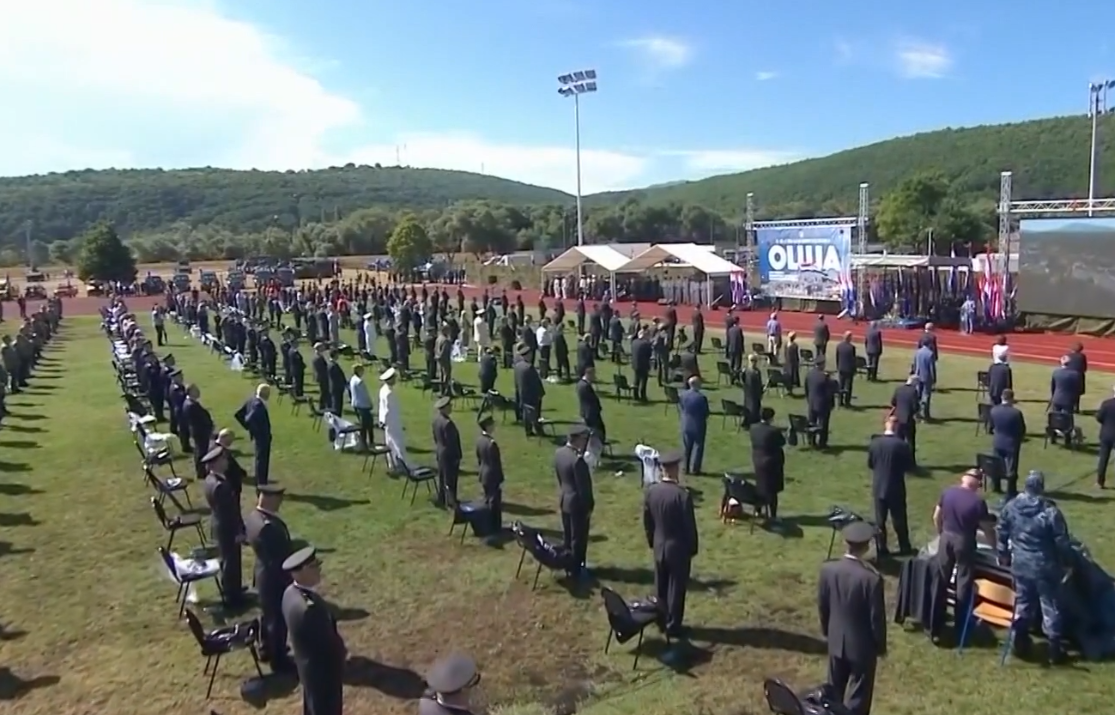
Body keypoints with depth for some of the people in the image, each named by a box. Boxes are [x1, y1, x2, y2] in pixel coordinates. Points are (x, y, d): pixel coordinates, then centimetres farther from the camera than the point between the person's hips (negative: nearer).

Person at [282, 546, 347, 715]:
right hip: (323, 669, -9)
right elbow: (329, 643, -26)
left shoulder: (291, 592, -8)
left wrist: (338, 648, 7)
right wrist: (341, 650, -6)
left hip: (309, 665, 9)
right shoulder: (309, 607, -38)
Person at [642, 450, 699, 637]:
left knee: (660, 587, 18)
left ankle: (661, 622, 31)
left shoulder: (651, 490, -7)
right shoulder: (683, 494, -24)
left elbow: (647, 520, 4)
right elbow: (690, 525, -16)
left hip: (659, 546, 5)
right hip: (679, 548, -5)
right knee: (676, 589, 8)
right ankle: (673, 626, 18)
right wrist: (693, 548, -2)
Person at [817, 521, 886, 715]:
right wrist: (881, 646, 0)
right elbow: (877, 617, -17)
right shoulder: (872, 578, -27)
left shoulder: (828, 568, -12)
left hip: (836, 639, 4)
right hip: (863, 644, -4)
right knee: (858, 695, 12)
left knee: (835, 690, 22)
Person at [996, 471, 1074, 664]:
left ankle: (1021, 644, 24)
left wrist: (1003, 555, 19)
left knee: (1022, 602, 17)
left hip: (1020, 565, 4)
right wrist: (1067, 562, 4)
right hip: (1044, 567, -4)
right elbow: (1062, 542, -13)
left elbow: (1002, 535, 5)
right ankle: (1055, 648, 19)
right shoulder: (1051, 512, -20)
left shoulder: (1010, 508, -6)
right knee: (1050, 606, 10)